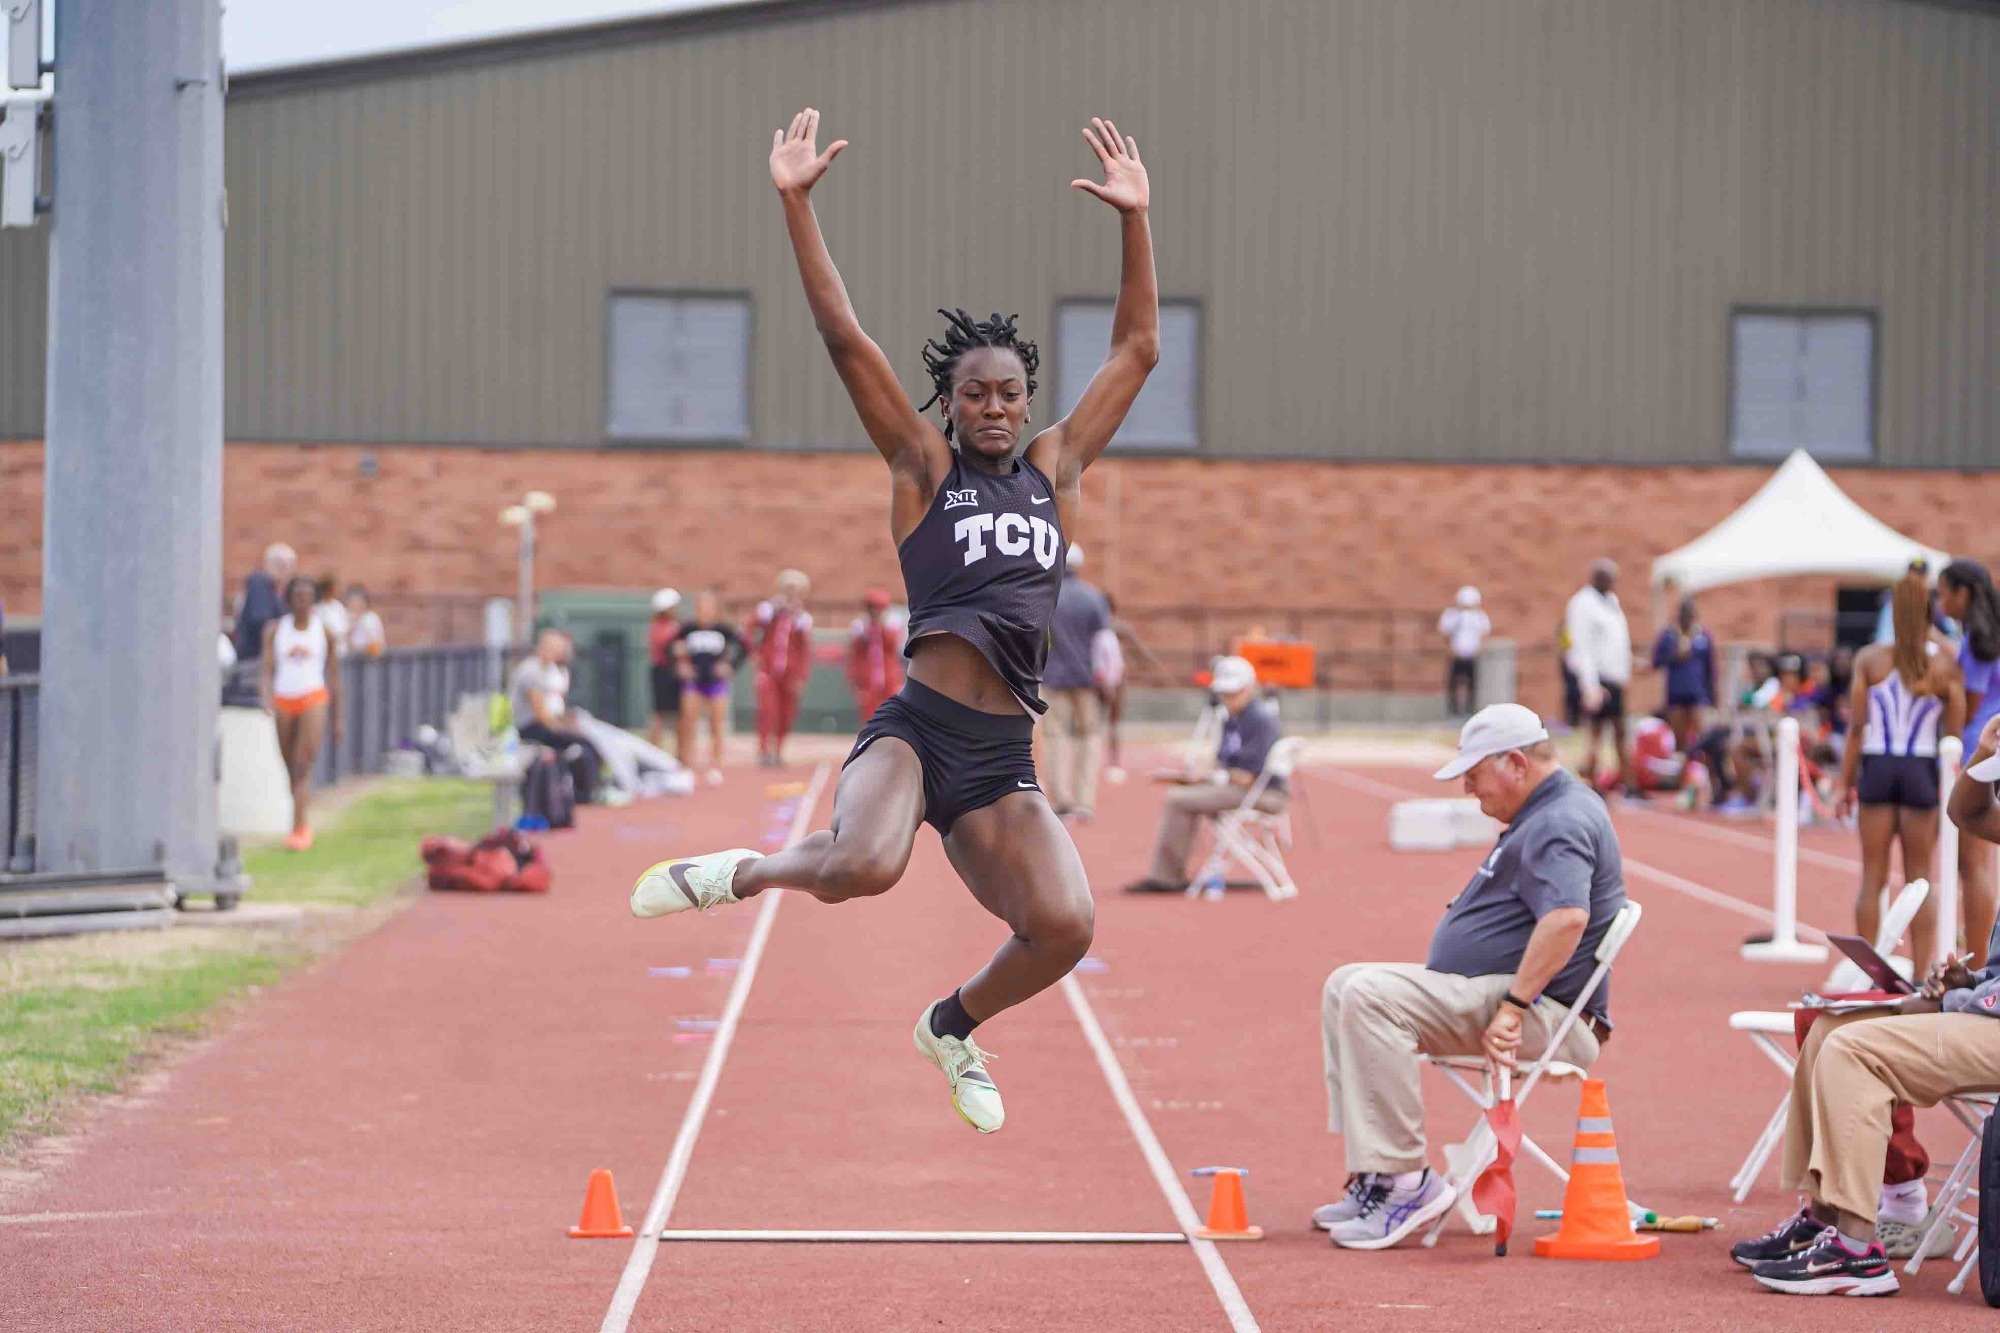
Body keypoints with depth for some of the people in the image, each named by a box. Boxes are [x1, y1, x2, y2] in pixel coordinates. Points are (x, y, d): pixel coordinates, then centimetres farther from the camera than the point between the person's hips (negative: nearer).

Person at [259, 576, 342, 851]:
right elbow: (265, 670, -2)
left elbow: (334, 676, 10)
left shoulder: (324, 631, 5)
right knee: (291, 769, 11)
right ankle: (304, 825, 29)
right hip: (283, 701, 2)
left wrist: (337, 719, 9)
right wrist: (266, 700, -21)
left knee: (304, 765, -16)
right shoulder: (274, 629, 6)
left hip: (314, 699, -2)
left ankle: (297, 828, -23)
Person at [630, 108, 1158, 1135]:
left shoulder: (1054, 470, 16)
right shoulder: (924, 466, 7)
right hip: (917, 725, -4)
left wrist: (1133, 218, 10)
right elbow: (842, 336, -1)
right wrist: (795, 204, -6)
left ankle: (955, 1024, 16)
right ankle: (742, 872, 3)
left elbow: (1137, 349, 16)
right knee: (861, 868, -34)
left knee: (1063, 926, -18)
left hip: (1005, 757, 4)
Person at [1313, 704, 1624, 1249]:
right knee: (1346, 986, 13)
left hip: (1548, 1016, -12)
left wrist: (1512, 1008, -31)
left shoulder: (1561, 822, -16)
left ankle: (1404, 1181, -26)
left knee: (1372, 996, -26)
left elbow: (1567, 918, -33)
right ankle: (1371, 1182, 4)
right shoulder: (1543, 815, 20)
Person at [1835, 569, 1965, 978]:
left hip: (1877, 768, 1)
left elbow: (1856, 729, -2)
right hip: (1922, 772, -1)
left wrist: (1846, 783, 4)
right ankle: (1921, 974, 6)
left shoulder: (1869, 660, -2)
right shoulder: (1945, 666, -3)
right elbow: (1954, 734, -2)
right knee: (1920, 879, 8)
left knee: (1872, 878, 9)